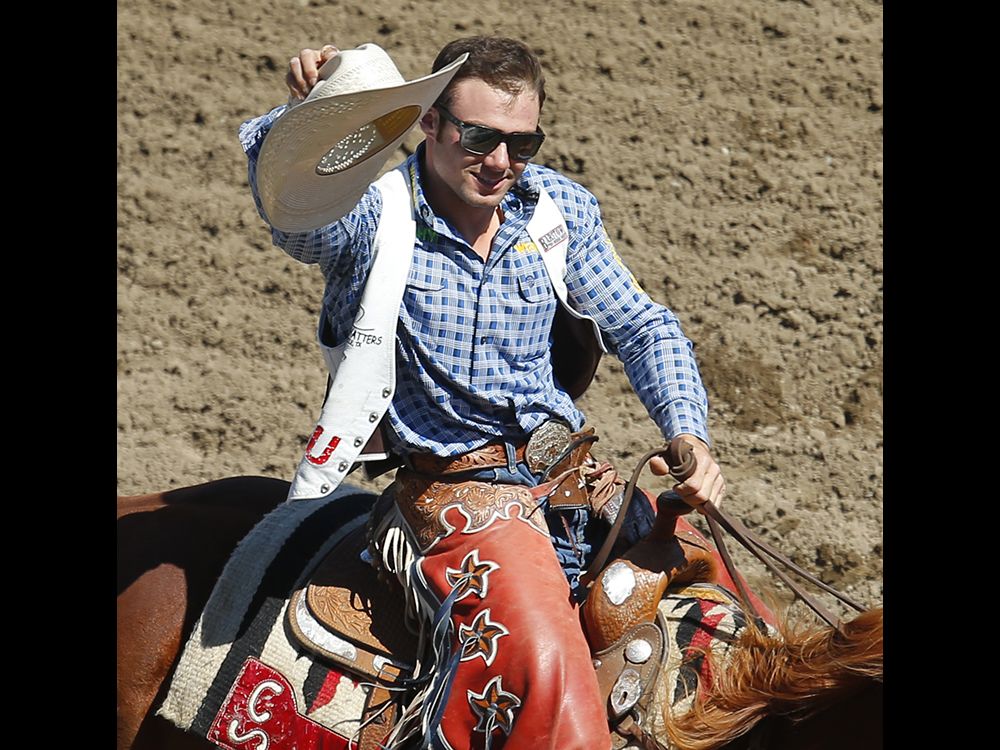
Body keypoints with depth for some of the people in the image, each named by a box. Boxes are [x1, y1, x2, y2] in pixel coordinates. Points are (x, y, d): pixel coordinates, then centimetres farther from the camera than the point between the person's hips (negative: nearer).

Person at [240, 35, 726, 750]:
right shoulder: (370, 215, -7)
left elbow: (642, 328, 14)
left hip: (573, 473, 6)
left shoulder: (560, 207, 7)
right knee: (542, 662, -32)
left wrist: (689, 434, -3)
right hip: (459, 487, -6)